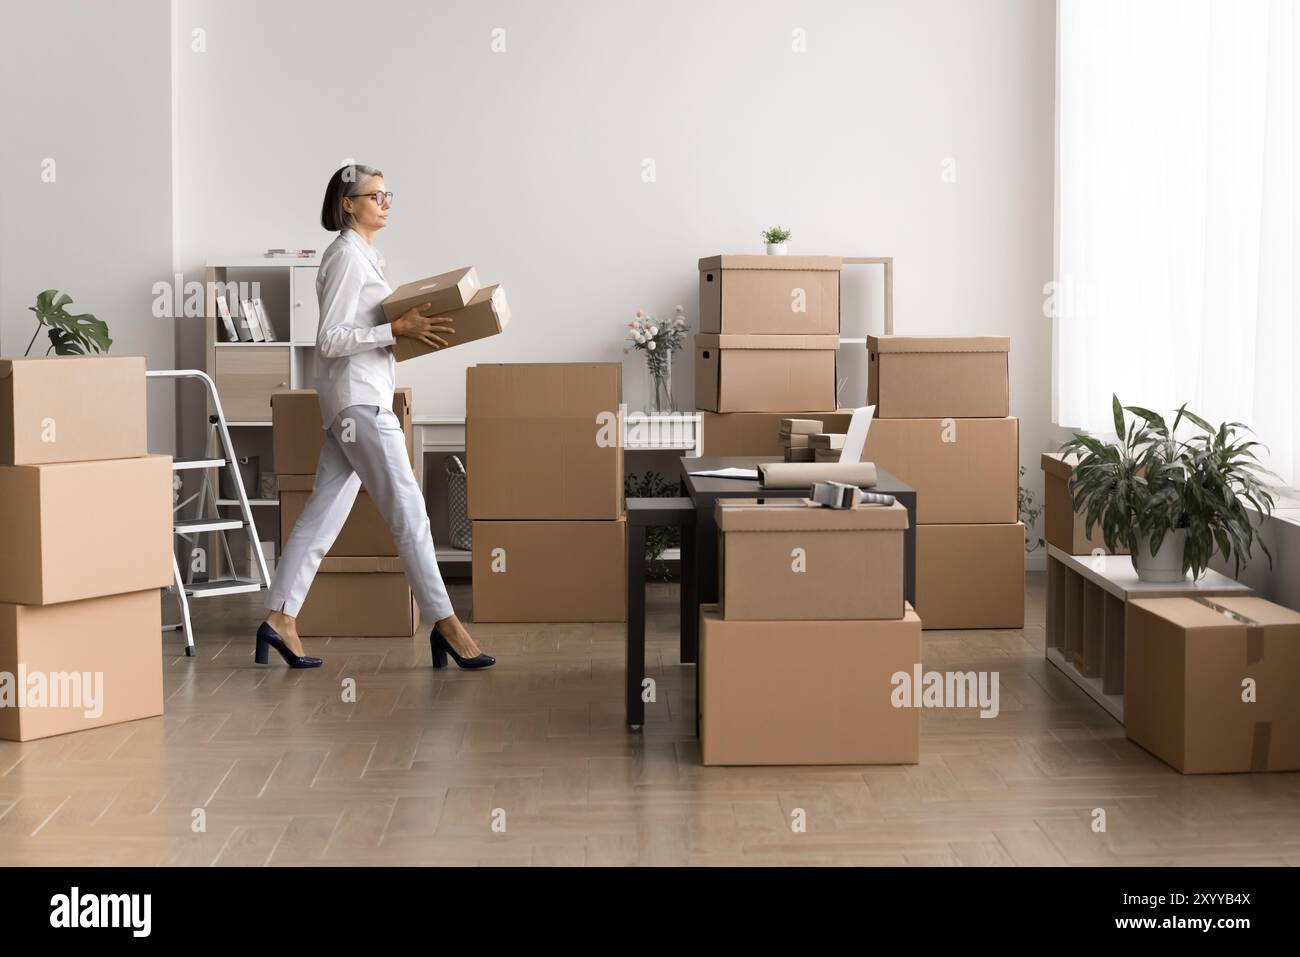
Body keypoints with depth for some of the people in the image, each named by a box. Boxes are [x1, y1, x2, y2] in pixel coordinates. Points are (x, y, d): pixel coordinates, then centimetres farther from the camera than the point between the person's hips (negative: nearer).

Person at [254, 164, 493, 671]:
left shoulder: (364, 254, 19)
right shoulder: (346, 256, -11)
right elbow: (330, 340, -16)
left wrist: (412, 328, 11)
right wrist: (398, 329, -20)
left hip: (365, 398, 10)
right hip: (358, 399, -10)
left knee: (324, 513, 7)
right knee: (408, 510, -9)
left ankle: (280, 619, 9)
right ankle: (444, 625, -6)